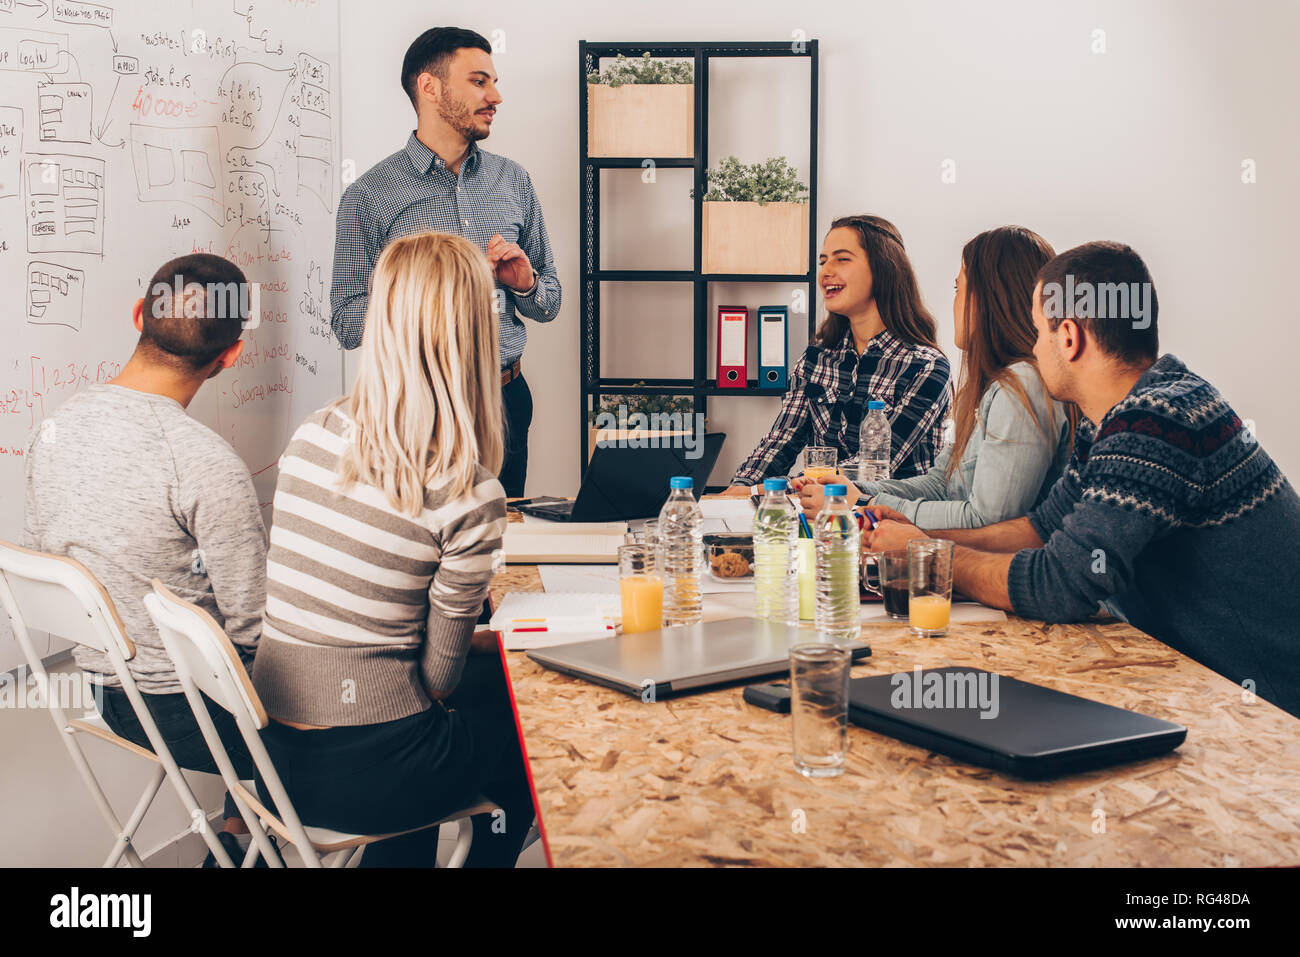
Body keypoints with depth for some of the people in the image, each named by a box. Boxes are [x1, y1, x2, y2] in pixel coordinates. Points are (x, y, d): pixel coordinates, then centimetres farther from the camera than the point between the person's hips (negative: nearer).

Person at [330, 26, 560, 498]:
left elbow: (550, 304, 14)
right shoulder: (369, 196, -6)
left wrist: (526, 283, -8)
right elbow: (347, 324, -10)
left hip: (505, 404, 4)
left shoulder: (513, 181, 8)